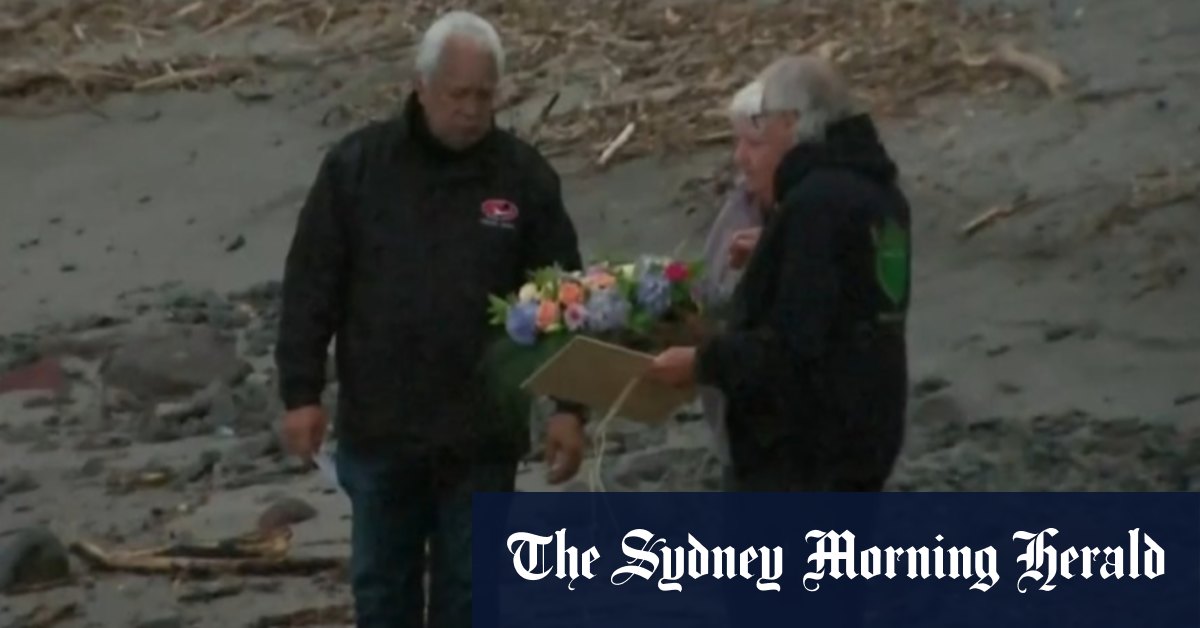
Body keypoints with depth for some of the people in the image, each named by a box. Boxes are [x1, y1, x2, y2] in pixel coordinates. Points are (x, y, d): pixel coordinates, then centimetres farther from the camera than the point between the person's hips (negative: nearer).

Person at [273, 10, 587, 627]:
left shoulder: (525, 176, -3)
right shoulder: (357, 164, -4)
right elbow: (310, 285, -2)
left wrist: (569, 406, -6)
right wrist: (301, 392, -6)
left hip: (480, 431, 0)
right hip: (378, 425, 0)